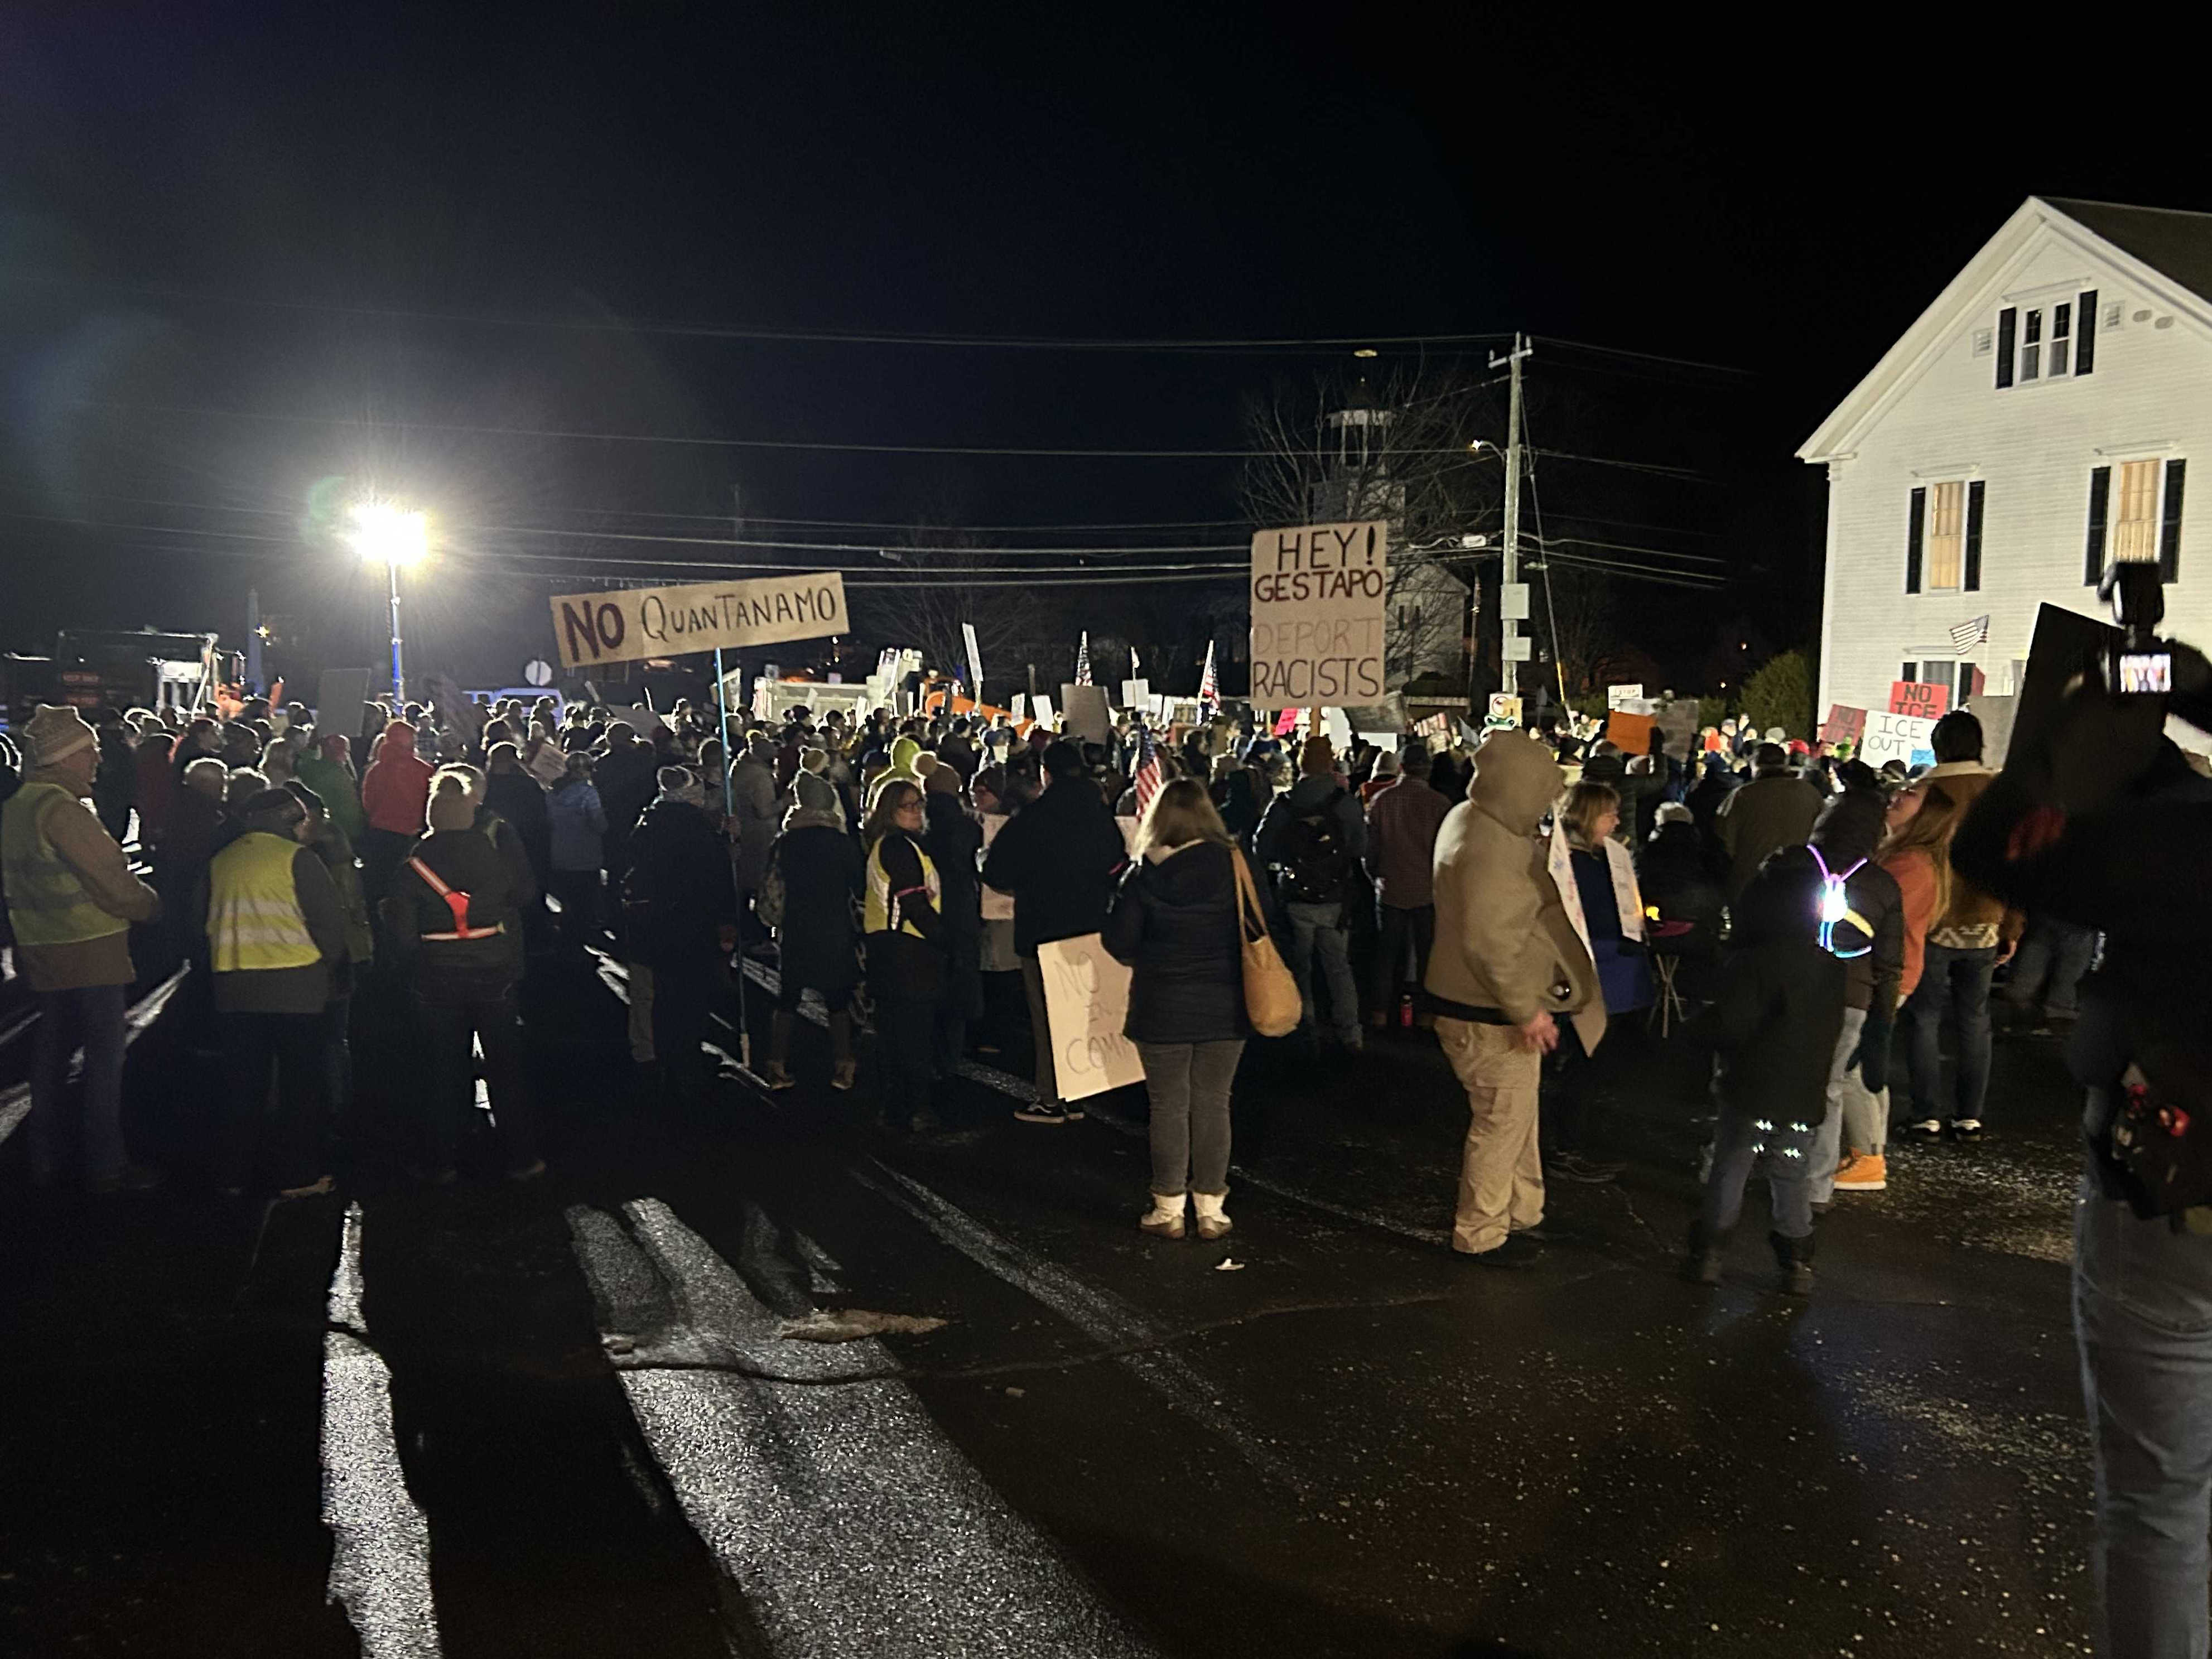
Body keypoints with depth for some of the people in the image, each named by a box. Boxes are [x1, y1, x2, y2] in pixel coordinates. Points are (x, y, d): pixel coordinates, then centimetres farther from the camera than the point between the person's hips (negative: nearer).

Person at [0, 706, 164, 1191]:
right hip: (90, 951, -9)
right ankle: (105, 1165, 5)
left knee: (51, 1052, 17)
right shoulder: (61, 808, -19)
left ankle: (45, 1160, 26)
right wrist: (149, 904, -2)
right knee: (104, 1056, -1)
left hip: (40, 949, 9)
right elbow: (110, 877, -20)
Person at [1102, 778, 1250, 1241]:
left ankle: (1168, 1209, 16)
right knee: (1213, 1103, 10)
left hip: (1162, 1007, -1)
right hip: (1224, 1006, 1)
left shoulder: (1144, 874, -9)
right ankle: (1210, 1209, 16)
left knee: (1169, 1106, 10)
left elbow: (1118, 942, -6)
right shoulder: (1234, 865, -7)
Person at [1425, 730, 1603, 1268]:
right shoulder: (1490, 849, -28)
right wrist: (1527, 1010, -24)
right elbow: (1491, 943, -31)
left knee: (1518, 1114, 22)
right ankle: (1482, 1234, 18)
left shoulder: (1471, 820, 7)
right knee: (1502, 1122, 3)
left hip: (1480, 1001, 11)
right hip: (1490, 1015, -11)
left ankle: (1522, 1212, 37)